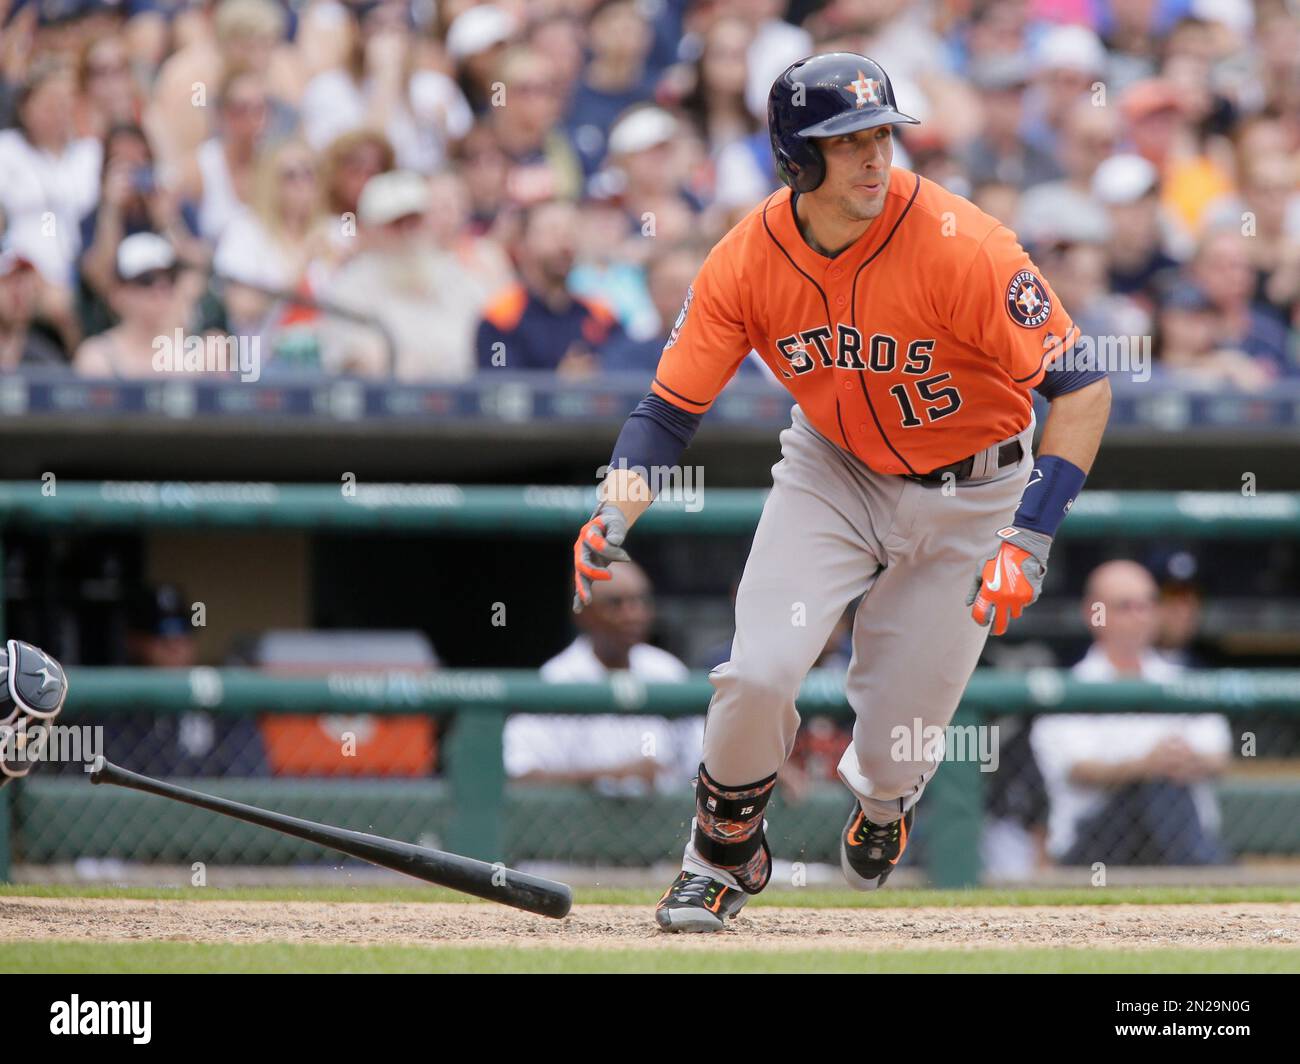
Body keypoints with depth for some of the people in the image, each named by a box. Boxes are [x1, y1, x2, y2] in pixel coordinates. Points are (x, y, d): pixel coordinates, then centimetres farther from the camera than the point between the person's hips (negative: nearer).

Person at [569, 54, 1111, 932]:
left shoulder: (961, 247, -29)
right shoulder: (747, 262, -18)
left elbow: (1082, 388, -26)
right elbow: (671, 406, -10)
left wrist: (1030, 538, -33)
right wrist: (614, 517, -28)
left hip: (968, 494, -2)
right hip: (833, 471, 2)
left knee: (895, 755, -1)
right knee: (760, 671, -18)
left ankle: (883, 802, 41)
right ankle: (725, 857, 13)